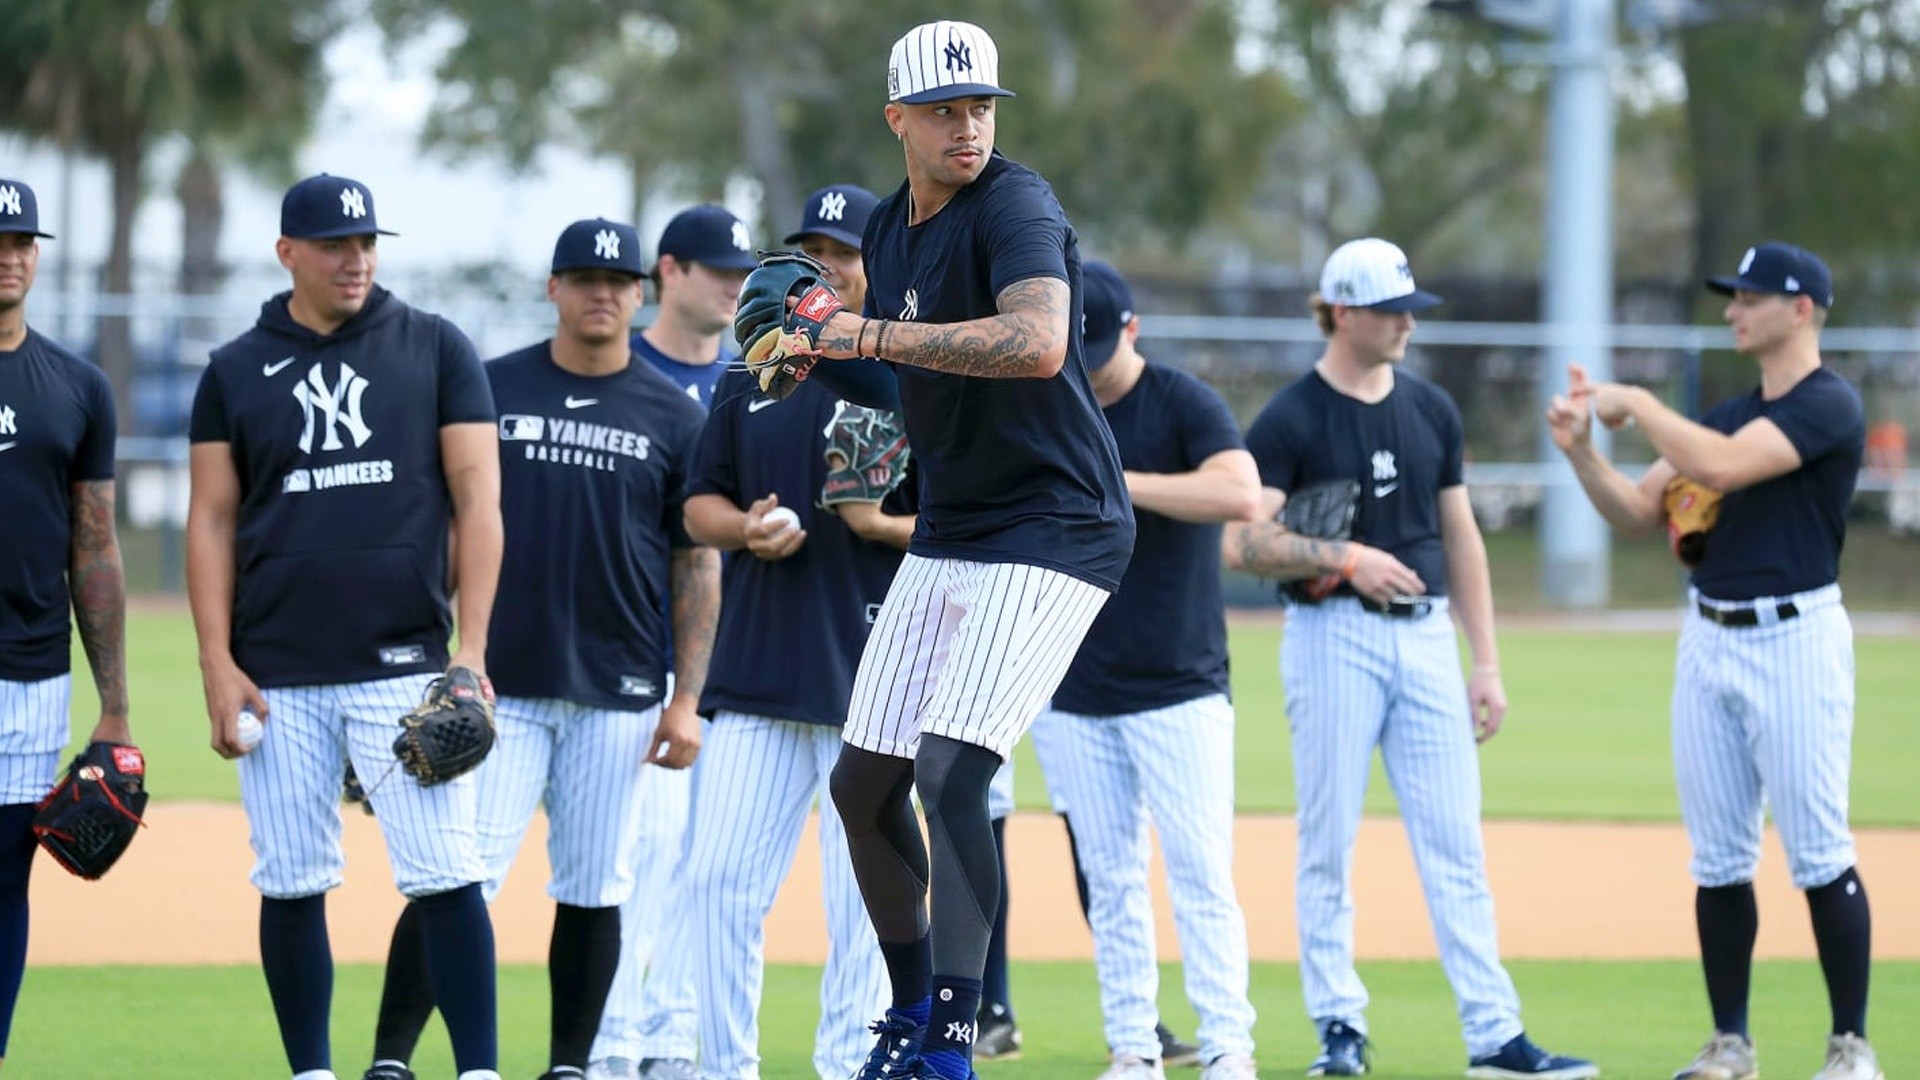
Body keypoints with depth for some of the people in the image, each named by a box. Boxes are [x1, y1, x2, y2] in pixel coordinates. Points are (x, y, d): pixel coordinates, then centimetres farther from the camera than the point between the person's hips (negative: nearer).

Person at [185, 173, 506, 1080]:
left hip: (403, 665, -2)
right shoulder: (236, 370, 9)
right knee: (291, 884, 5)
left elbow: (477, 499, 2)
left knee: (445, 876, -9)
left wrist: (471, 650, -7)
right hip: (277, 679, 2)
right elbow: (212, 521, 8)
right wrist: (216, 665, -2)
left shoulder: (436, 350, 5)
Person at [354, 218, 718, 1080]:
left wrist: (687, 700, -1)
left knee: (592, 889, 4)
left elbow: (698, 566, 6)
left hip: (619, 694, 1)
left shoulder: (674, 417, 6)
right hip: (499, 683, -1)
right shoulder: (491, 389, 6)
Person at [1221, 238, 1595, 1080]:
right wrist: (1342, 556, -23)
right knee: (1329, 843, 0)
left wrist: (1486, 663, 11)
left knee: (1456, 845, 1)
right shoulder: (1291, 419, -4)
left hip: (1426, 635, 5)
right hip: (1334, 634, -4)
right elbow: (1242, 543, -11)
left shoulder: (1431, 410, 12)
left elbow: (1460, 538, 16)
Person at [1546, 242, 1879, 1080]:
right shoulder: (1728, 415, 16)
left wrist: (1636, 403, -12)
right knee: (1718, 855, 7)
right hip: (1707, 641, 8)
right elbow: (1637, 512, 14)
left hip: (1795, 640, -8)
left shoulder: (1829, 406, -10)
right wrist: (1582, 448, -2)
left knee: (1819, 852, -7)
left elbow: (1722, 467, -23)